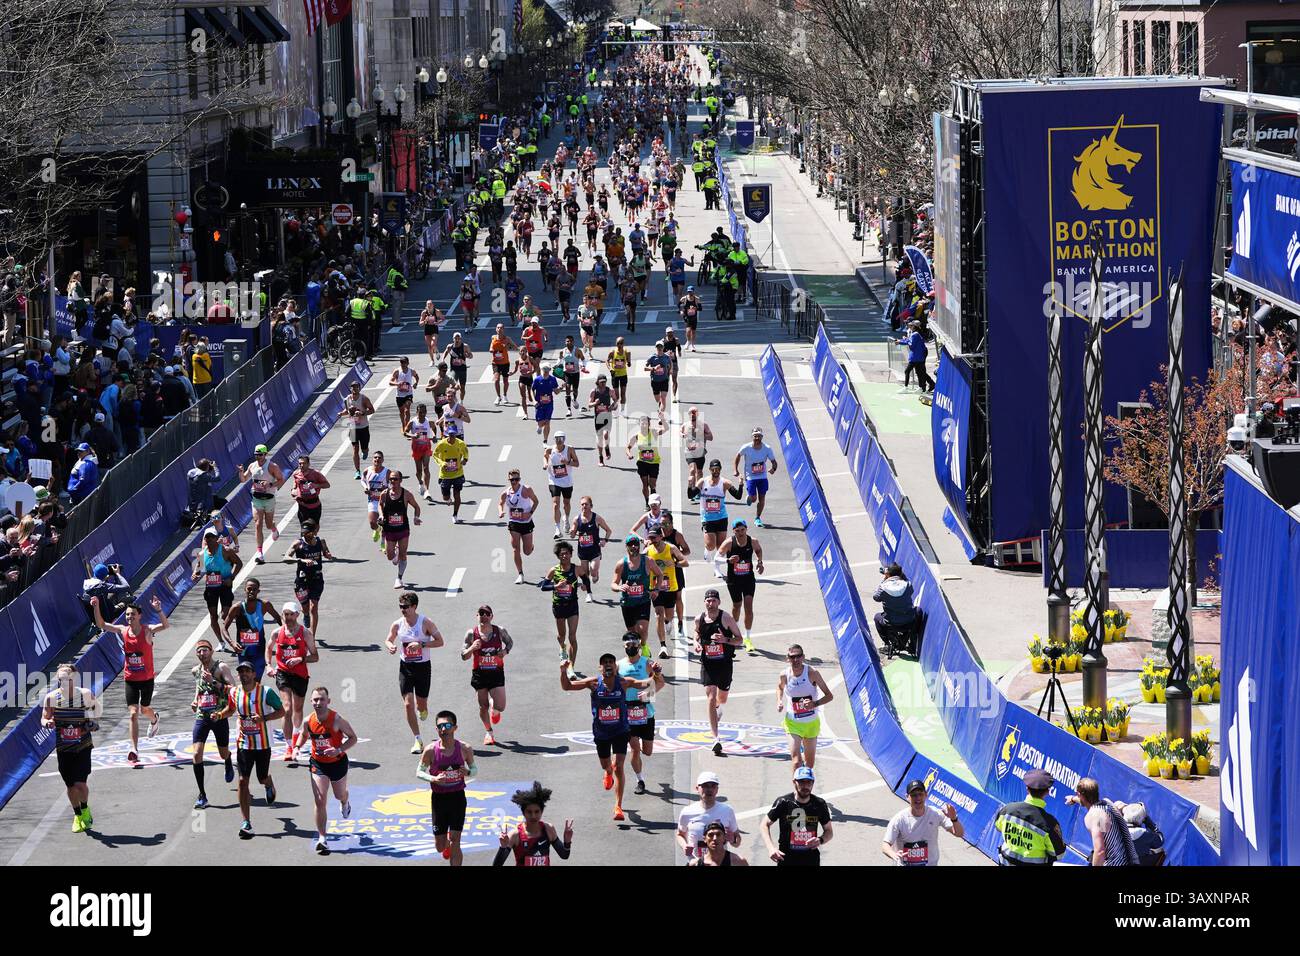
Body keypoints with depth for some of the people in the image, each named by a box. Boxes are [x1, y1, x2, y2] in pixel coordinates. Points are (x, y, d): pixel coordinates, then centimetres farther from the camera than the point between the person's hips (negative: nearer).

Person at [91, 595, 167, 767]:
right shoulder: (122, 630, -5)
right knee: (133, 714, -8)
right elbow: (101, 625, 0)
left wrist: (158, 611, -49)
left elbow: (165, 626, -32)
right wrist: (96, 608, -15)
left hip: (147, 678, -1)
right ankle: (134, 751, -12)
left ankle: (154, 719, 58)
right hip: (130, 679, 1)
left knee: (144, 709, 19)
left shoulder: (147, 630, -15)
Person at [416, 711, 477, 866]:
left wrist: (468, 773, -17)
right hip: (439, 798, 1)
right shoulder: (430, 750, -11)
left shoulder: (464, 749, -9)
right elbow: (419, 772, 0)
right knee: (440, 846, 11)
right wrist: (433, 778, -21)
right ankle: (447, 844, 49)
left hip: (458, 797, -1)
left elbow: (474, 768, 7)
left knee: (455, 842, -9)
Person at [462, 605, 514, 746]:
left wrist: (505, 651, -7)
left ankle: (494, 710, 32)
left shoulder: (500, 631, -6)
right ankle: (488, 732, 32)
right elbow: (464, 656, -4)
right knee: (483, 707, 8)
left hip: (496, 673, 0)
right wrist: (472, 648, -24)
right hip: (479, 674, 0)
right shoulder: (471, 633, -7)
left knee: (500, 707, -8)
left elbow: (510, 642, 15)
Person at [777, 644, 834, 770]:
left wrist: (815, 704, -29)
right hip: (793, 723, -1)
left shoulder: (812, 673, -16)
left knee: (809, 763, 15)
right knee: (796, 761, -18)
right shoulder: (784, 675, -10)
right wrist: (779, 701, -4)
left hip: (811, 723, 1)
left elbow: (829, 696, -11)